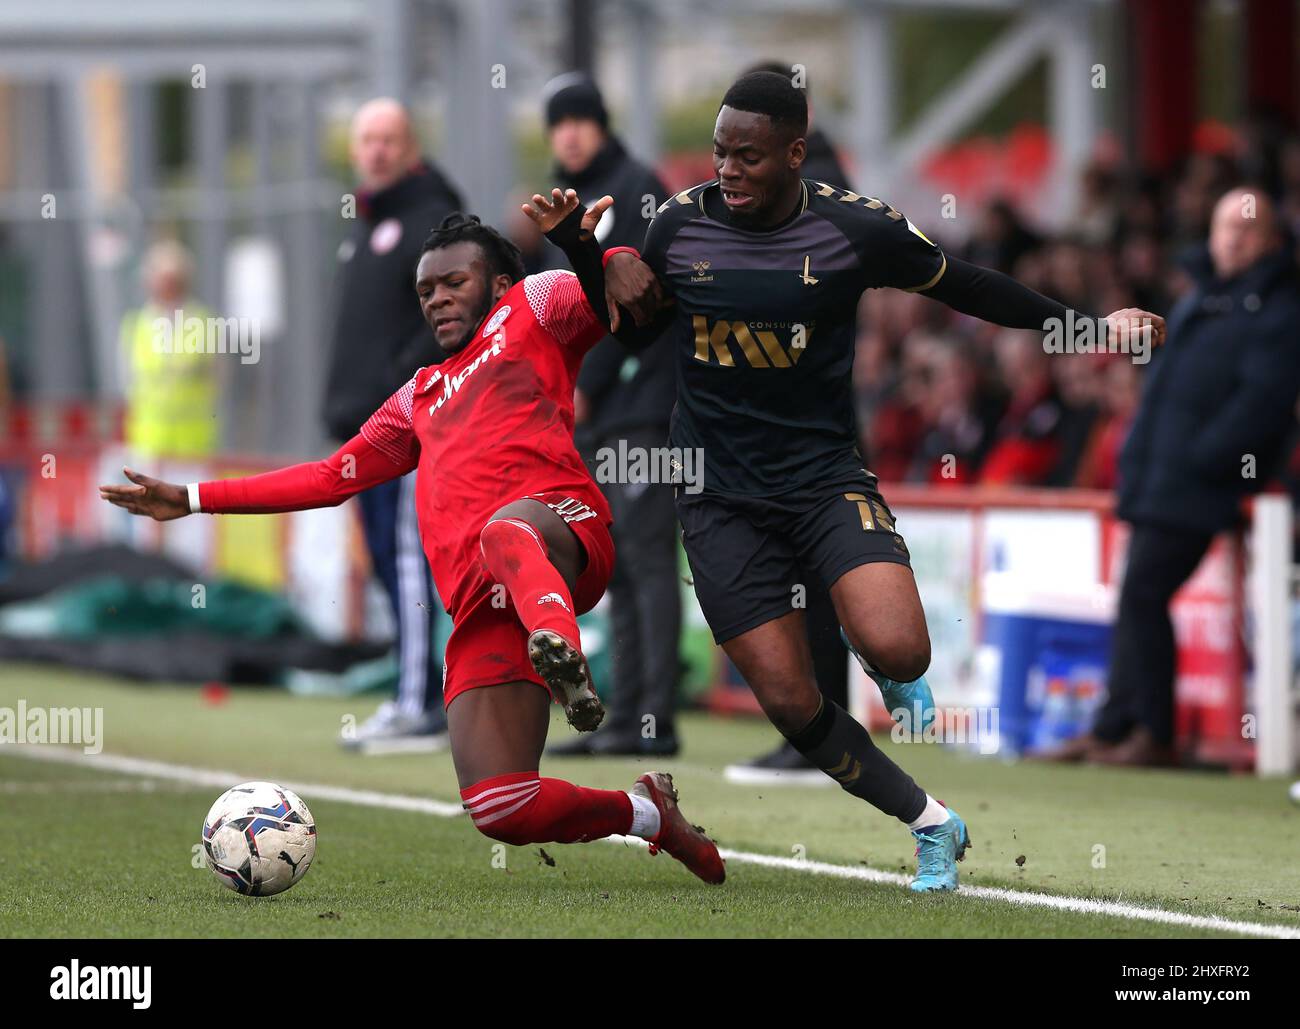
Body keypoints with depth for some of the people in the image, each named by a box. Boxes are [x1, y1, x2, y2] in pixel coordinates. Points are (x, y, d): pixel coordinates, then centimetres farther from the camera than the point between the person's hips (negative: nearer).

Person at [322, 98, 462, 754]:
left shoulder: (432, 220, -7)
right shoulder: (364, 228, 22)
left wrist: (395, 392, -22)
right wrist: (342, 404, 17)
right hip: (367, 428, 10)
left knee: (407, 553, -13)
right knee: (387, 559, 10)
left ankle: (419, 709, -16)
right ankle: (422, 694, 16)